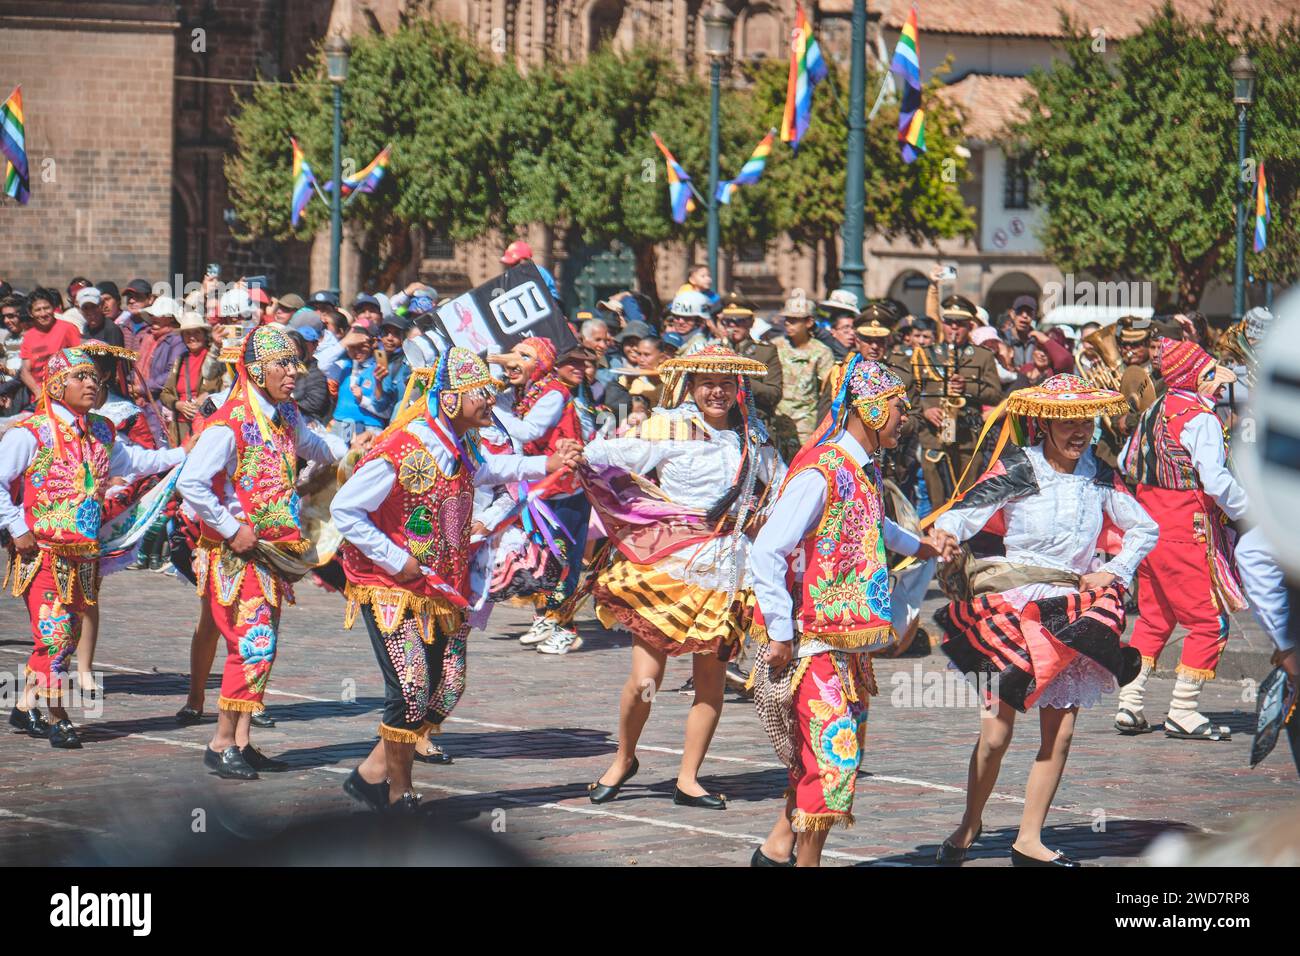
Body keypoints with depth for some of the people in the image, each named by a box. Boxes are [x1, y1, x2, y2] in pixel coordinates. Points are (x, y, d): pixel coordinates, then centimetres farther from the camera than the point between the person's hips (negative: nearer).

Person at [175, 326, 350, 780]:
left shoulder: (286, 415, 8)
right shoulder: (230, 425, -17)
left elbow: (311, 445, 30)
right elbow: (191, 482, -24)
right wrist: (232, 530, -20)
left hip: (272, 550, 8)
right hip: (235, 554, -8)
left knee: (261, 647, 9)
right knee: (252, 645, -11)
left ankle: (241, 741, 15)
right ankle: (222, 743, -2)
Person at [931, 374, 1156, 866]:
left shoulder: (1098, 476, 3)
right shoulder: (1016, 473, -8)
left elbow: (1144, 529, 15)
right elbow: (957, 518, -14)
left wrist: (1114, 571, 0)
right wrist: (943, 540, -36)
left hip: (1071, 612, 4)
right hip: (1011, 607, -4)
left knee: (1060, 733, 1)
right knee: (996, 733, -6)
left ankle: (1028, 841, 11)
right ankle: (970, 823, 17)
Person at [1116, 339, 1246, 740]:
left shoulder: (1153, 413, 11)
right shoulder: (1199, 418, -14)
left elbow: (1127, 463, 19)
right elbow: (1216, 481, -23)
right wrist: (1249, 512, -12)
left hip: (1149, 527, 8)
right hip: (1187, 533, -8)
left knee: (1153, 618, 17)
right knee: (1209, 622, -1)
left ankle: (1130, 707, 14)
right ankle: (1183, 713, -3)